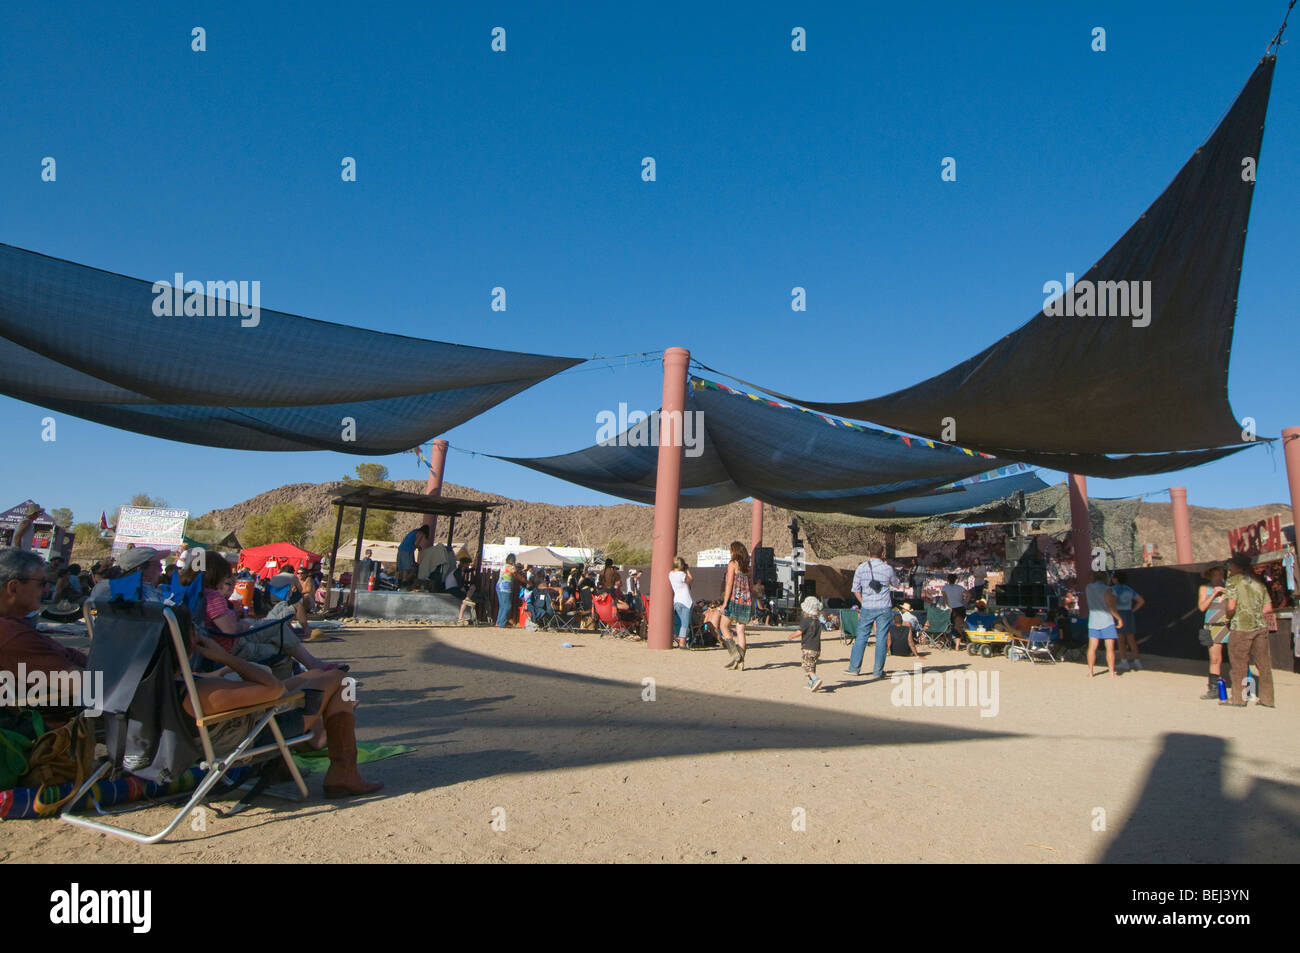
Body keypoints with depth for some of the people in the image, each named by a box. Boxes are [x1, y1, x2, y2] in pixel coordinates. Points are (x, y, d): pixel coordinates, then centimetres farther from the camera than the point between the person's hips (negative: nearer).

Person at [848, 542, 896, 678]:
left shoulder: (861, 568, -1)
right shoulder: (887, 569, -3)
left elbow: (856, 590, 2)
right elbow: (895, 583, 17)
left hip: (867, 608, 1)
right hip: (884, 608, -1)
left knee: (861, 637, 8)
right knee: (881, 638, 4)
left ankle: (854, 667, 11)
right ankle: (878, 671, 6)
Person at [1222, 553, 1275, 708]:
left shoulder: (1234, 580, -7)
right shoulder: (1258, 583, 13)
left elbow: (1231, 606, -15)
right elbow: (1268, 607, 11)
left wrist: (1229, 617, 3)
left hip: (1241, 627, -6)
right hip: (1261, 626, 6)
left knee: (1239, 664, 2)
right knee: (1263, 663, 10)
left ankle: (1238, 698, 8)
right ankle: (1267, 699, 16)